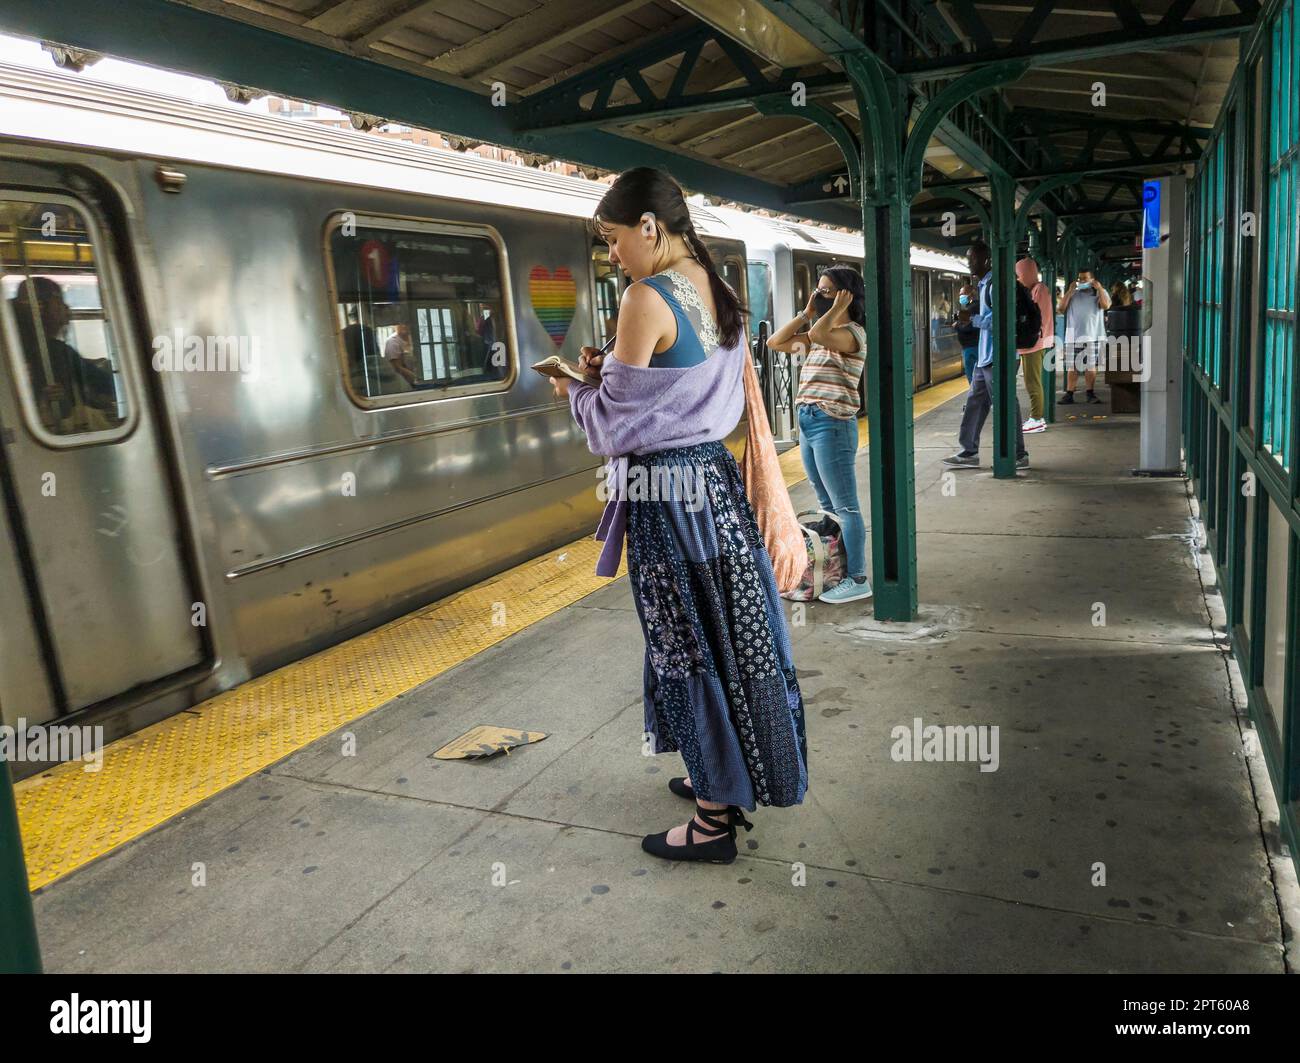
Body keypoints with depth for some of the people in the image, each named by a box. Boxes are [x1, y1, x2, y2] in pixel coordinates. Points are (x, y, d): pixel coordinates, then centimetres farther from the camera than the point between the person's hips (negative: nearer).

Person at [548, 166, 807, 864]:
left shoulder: (647, 297, -17)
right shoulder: (717, 290, 8)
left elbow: (616, 425, -14)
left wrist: (575, 389, 4)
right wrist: (613, 369, 12)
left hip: (666, 495, -8)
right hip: (717, 476, 9)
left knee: (687, 649, 3)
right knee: (731, 634, 17)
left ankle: (713, 821, 19)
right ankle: (728, 782, 36)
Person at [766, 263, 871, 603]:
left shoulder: (852, 333, -10)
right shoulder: (818, 334, 16)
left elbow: (818, 335, -30)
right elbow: (775, 342, 12)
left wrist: (837, 308, -14)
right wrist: (806, 312, 9)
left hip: (832, 425, -9)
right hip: (808, 423, 9)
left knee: (845, 507, -3)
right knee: (828, 506, 16)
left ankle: (858, 579, 4)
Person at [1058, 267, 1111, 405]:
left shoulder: (1099, 293, 9)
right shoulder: (1072, 294, 14)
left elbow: (1105, 305, -10)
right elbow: (1060, 308, 1)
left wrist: (1099, 288, -9)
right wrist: (1069, 291, -2)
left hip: (1092, 336, -1)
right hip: (1073, 336, 2)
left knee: (1090, 366, 1)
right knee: (1072, 367, 1)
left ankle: (1090, 393, 8)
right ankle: (1069, 394, 2)